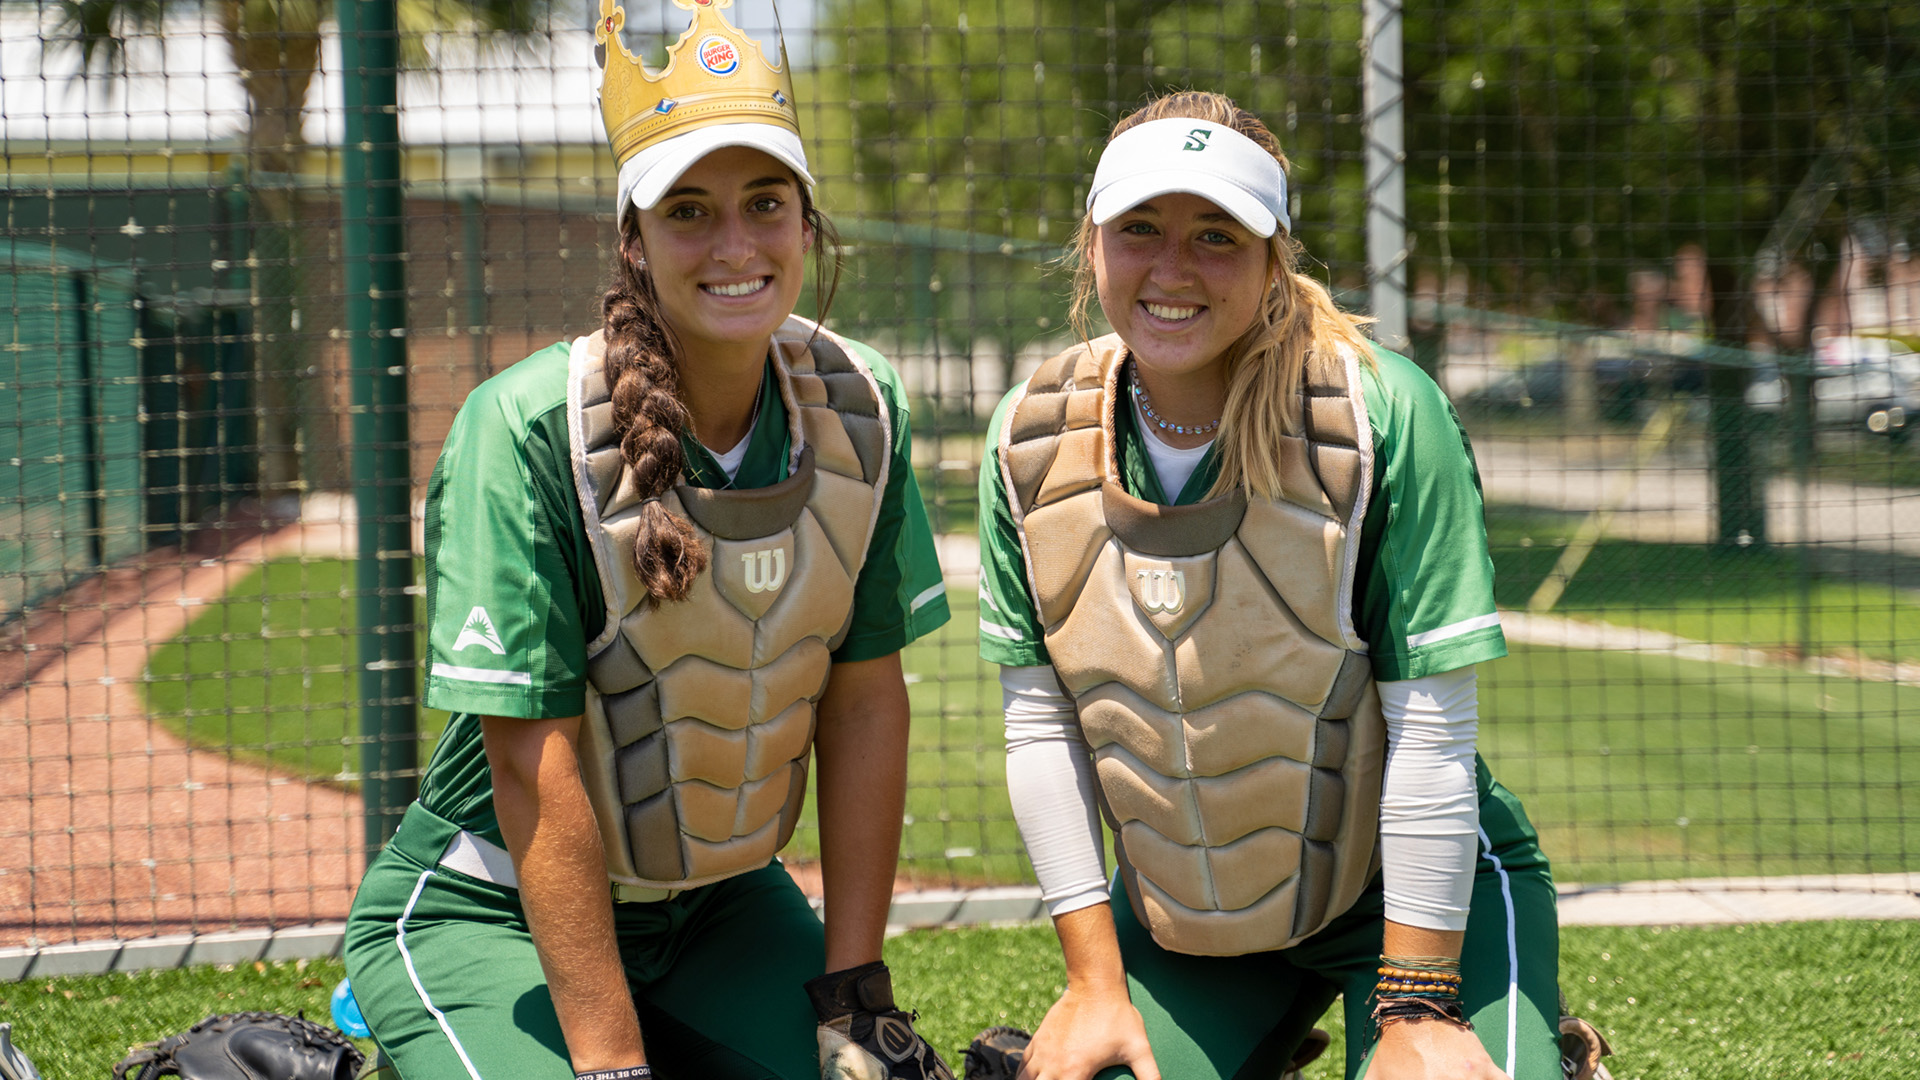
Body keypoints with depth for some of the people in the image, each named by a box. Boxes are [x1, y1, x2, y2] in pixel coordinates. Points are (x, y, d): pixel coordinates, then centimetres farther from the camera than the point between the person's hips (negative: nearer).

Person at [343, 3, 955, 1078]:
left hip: (721, 900, 5)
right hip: (490, 916, -5)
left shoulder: (857, 411, -7)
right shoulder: (527, 429, -23)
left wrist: (854, 990, -6)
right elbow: (535, 770, -24)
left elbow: (865, 701, -2)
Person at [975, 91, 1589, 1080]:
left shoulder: (1381, 415, -20)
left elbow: (1429, 731, -20)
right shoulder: (1031, 439, -7)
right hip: (1182, 915, 4)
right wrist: (1094, 979, -5)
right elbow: (1040, 722, -2)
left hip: (1415, 888, -4)